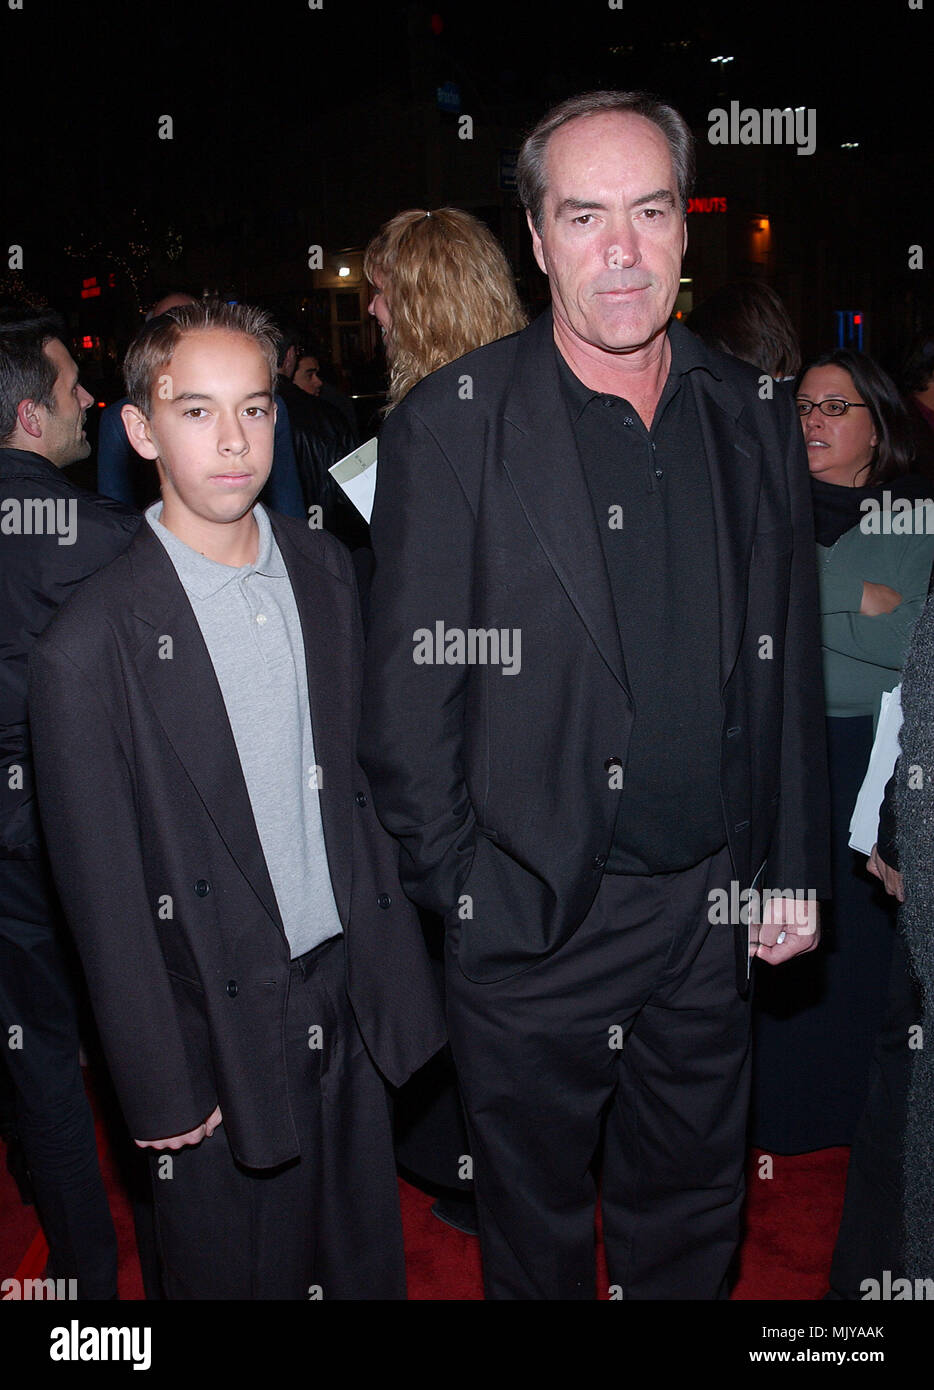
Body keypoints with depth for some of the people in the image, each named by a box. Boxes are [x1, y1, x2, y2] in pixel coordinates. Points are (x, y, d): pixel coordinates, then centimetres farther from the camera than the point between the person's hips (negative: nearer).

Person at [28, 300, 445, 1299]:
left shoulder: (322, 566, 0)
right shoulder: (89, 648, -18)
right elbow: (104, 901, -12)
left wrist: (394, 953, 6)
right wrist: (163, 1094, -7)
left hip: (353, 992, 5)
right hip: (224, 1032, -4)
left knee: (367, 1262, 21)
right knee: (238, 1273, 17)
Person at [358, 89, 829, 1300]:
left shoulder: (755, 422, 2)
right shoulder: (448, 427, -11)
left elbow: (791, 666, 7)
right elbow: (405, 697, -10)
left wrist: (795, 872, 6)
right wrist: (461, 894, -9)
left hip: (713, 914, 4)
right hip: (532, 918, -3)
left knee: (692, 1211, 23)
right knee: (538, 1223, 19)